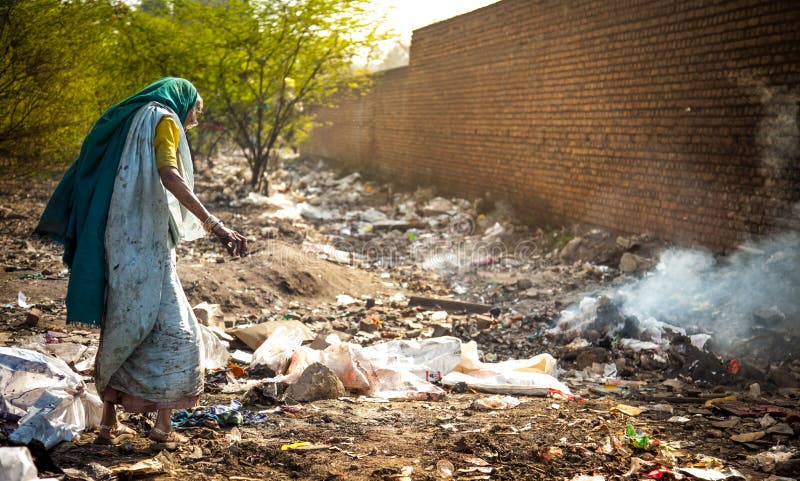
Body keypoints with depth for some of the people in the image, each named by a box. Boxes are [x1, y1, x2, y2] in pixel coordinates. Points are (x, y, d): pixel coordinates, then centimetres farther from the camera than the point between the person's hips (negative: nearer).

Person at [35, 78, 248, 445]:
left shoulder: (131, 122, 22)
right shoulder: (164, 120, -3)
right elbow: (168, 174, -22)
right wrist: (213, 225, -29)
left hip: (120, 242, 9)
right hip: (146, 244, -9)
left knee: (121, 330, 13)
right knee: (174, 331, -3)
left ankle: (109, 423, 16)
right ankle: (163, 425, -1)